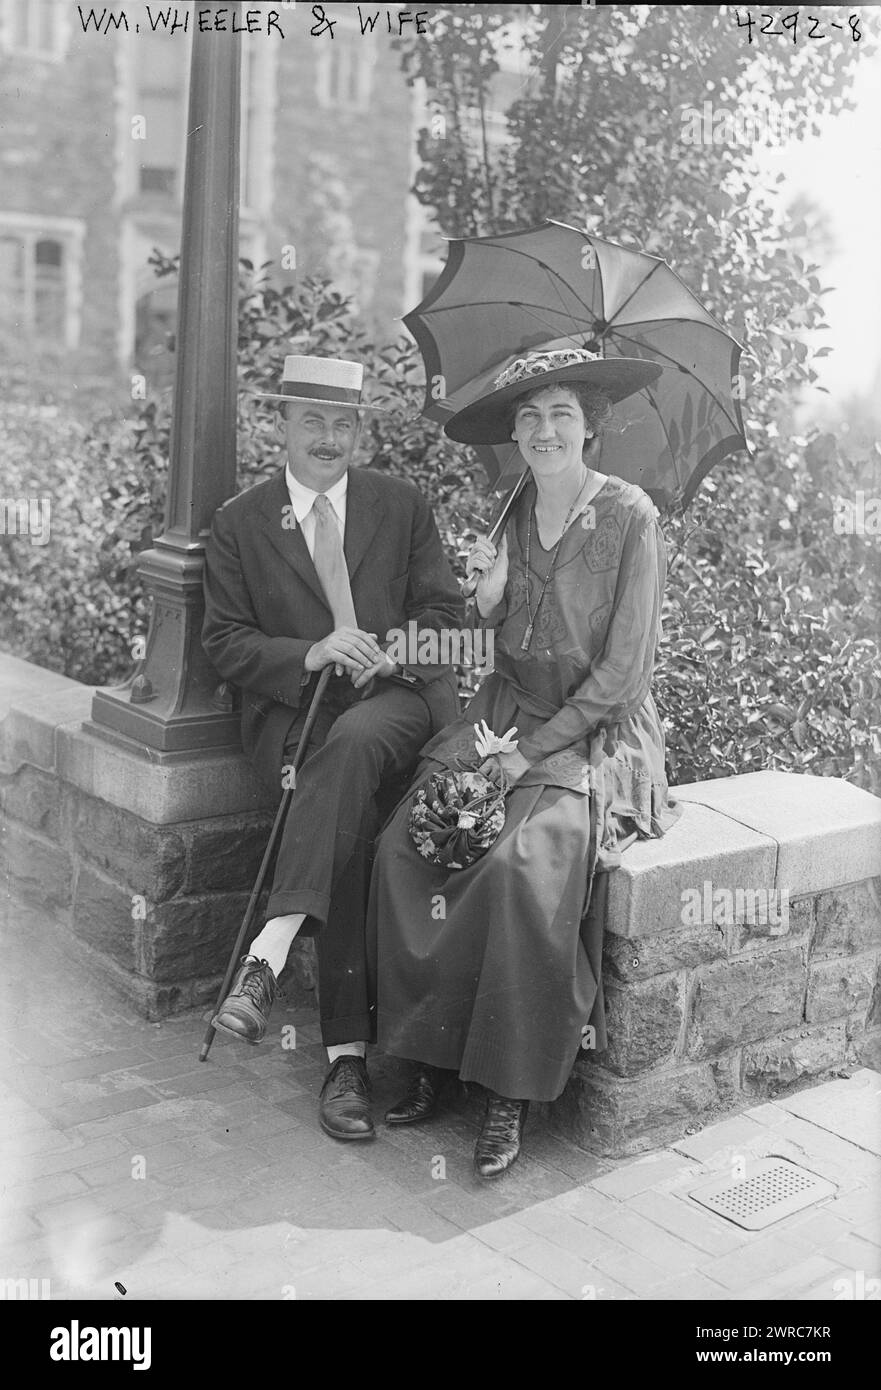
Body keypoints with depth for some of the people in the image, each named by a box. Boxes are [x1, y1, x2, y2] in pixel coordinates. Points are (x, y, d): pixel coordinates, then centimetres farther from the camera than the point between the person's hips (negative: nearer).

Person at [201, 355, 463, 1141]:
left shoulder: (403, 506, 14)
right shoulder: (239, 524, 11)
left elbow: (444, 616, 10)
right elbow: (225, 641, 5)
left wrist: (387, 653, -11)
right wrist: (312, 653, -13)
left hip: (398, 696, 1)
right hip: (293, 709, 0)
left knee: (352, 743, -37)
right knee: (349, 817, -29)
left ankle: (269, 954, -40)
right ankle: (348, 1054, -26)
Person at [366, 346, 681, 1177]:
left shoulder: (629, 517, -8)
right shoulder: (510, 512, 8)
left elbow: (624, 671, -11)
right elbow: (502, 649, 12)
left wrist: (530, 749, -13)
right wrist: (491, 597, -9)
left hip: (596, 735, -5)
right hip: (506, 717, 5)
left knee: (522, 864, -31)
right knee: (403, 843, -18)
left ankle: (513, 1091, -15)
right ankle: (430, 1055, -5)